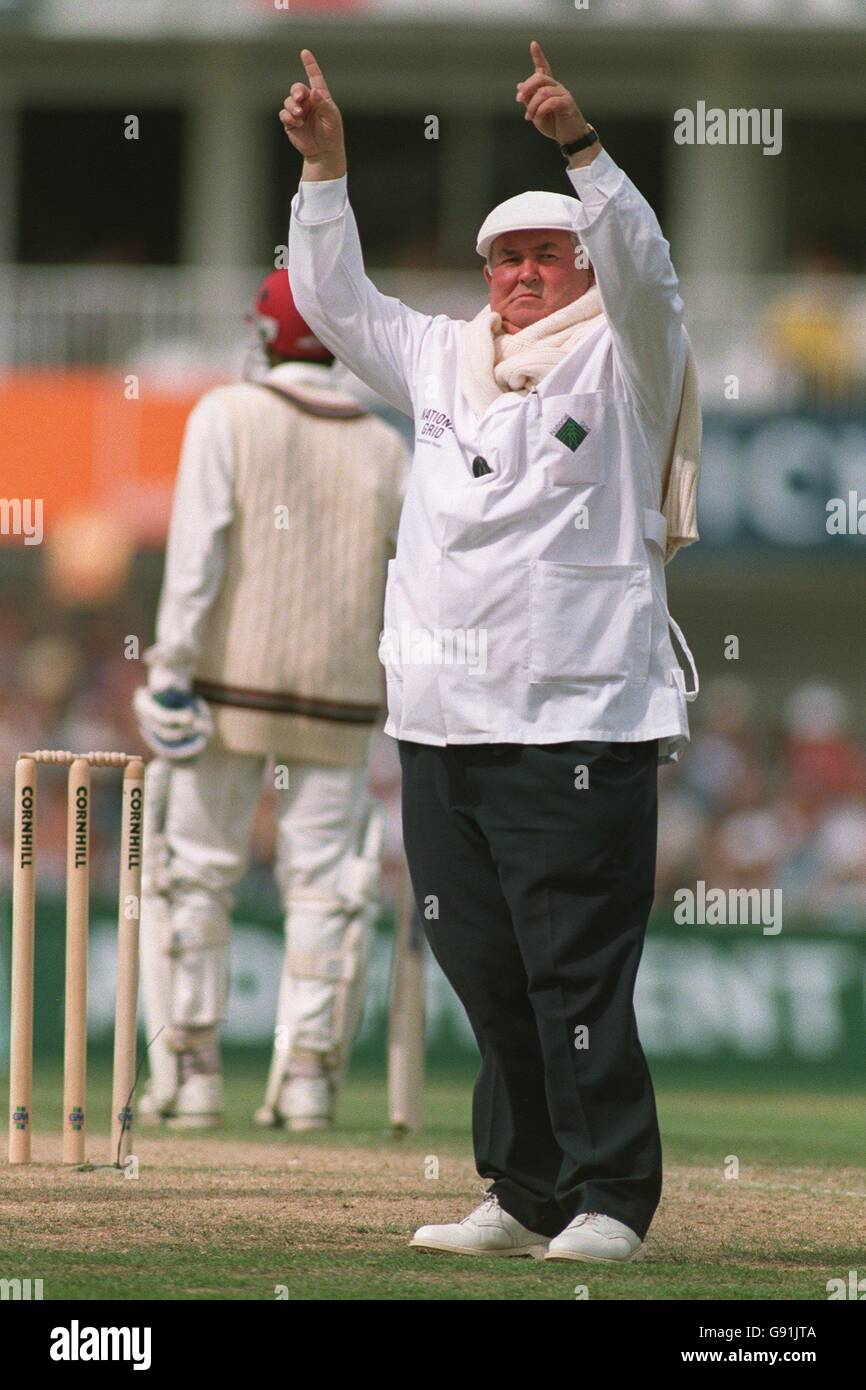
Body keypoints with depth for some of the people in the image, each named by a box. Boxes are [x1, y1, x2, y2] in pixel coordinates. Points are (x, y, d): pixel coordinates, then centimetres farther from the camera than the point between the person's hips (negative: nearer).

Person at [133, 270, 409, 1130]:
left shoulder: (227, 416, -3)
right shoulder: (383, 449, 7)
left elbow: (197, 548, -12)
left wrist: (171, 668, -14)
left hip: (231, 681, -2)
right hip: (338, 696, 3)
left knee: (195, 871, 5)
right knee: (322, 881, 7)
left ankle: (191, 1070, 1)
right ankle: (307, 1074, 2)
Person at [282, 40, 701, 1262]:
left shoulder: (622, 361, 2)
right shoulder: (445, 358, 19)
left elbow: (642, 274, -16)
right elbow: (335, 302, 24)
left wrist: (580, 145, -28)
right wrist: (323, 165, 14)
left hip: (577, 726, -6)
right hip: (441, 724, 6)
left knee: (578, 977, -7)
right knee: (485, 975, 8)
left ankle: (610, 1201, -1)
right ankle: (526, 1194, 16)